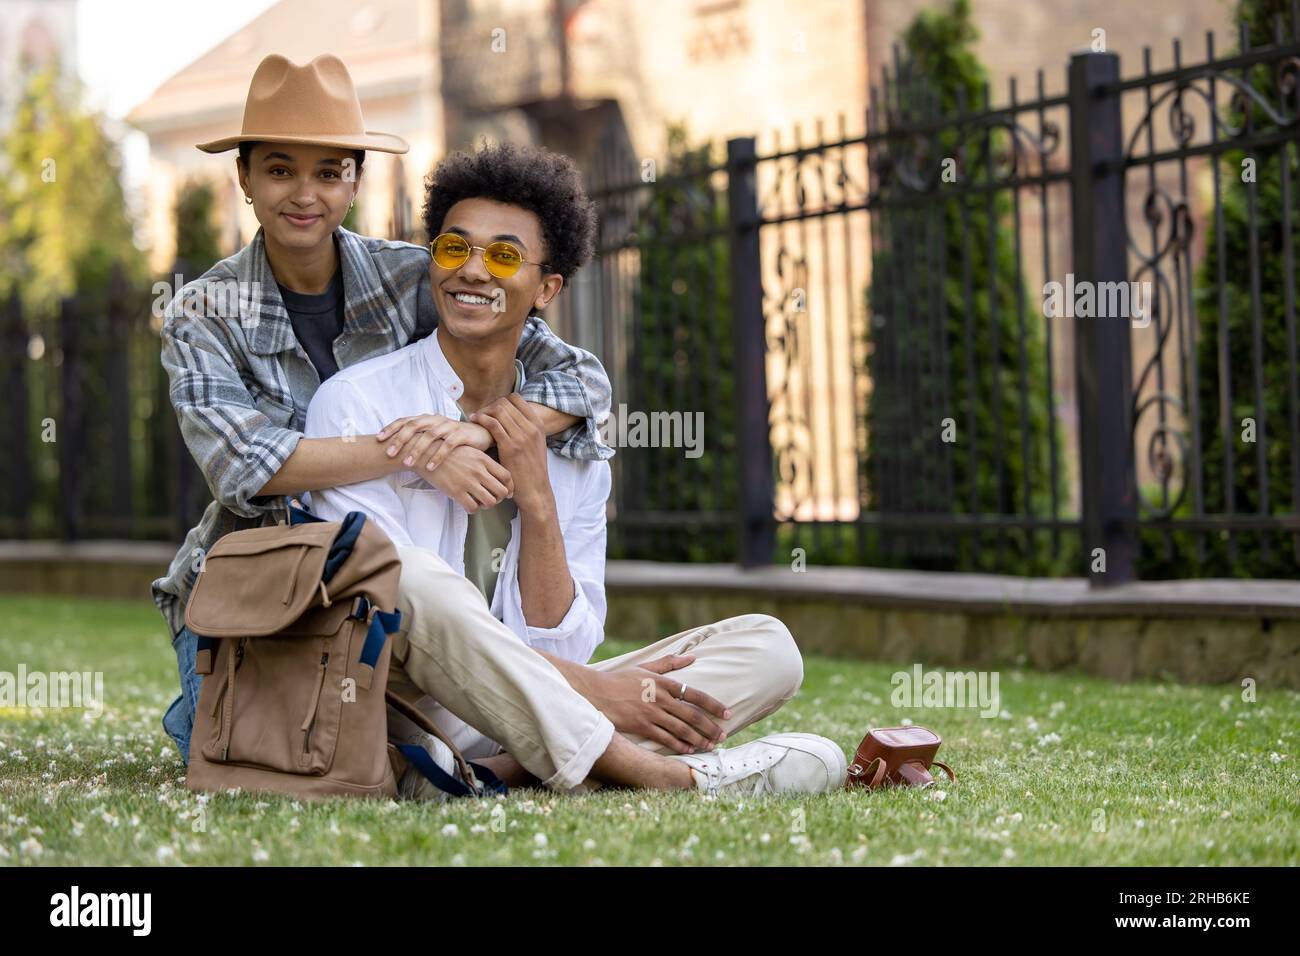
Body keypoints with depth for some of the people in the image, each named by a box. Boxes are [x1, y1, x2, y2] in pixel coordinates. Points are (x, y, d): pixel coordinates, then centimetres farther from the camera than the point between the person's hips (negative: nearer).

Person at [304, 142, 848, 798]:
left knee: (767, 646, -9)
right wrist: (585, 688, -19)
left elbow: (563, 647, 5)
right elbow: (380, 610, -13)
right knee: (416, 578, -36)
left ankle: (503, 772, -32)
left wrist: (536, 501, -9)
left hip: (519, 714, 5)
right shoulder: (356, 403, -3)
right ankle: (668, 778, -30)